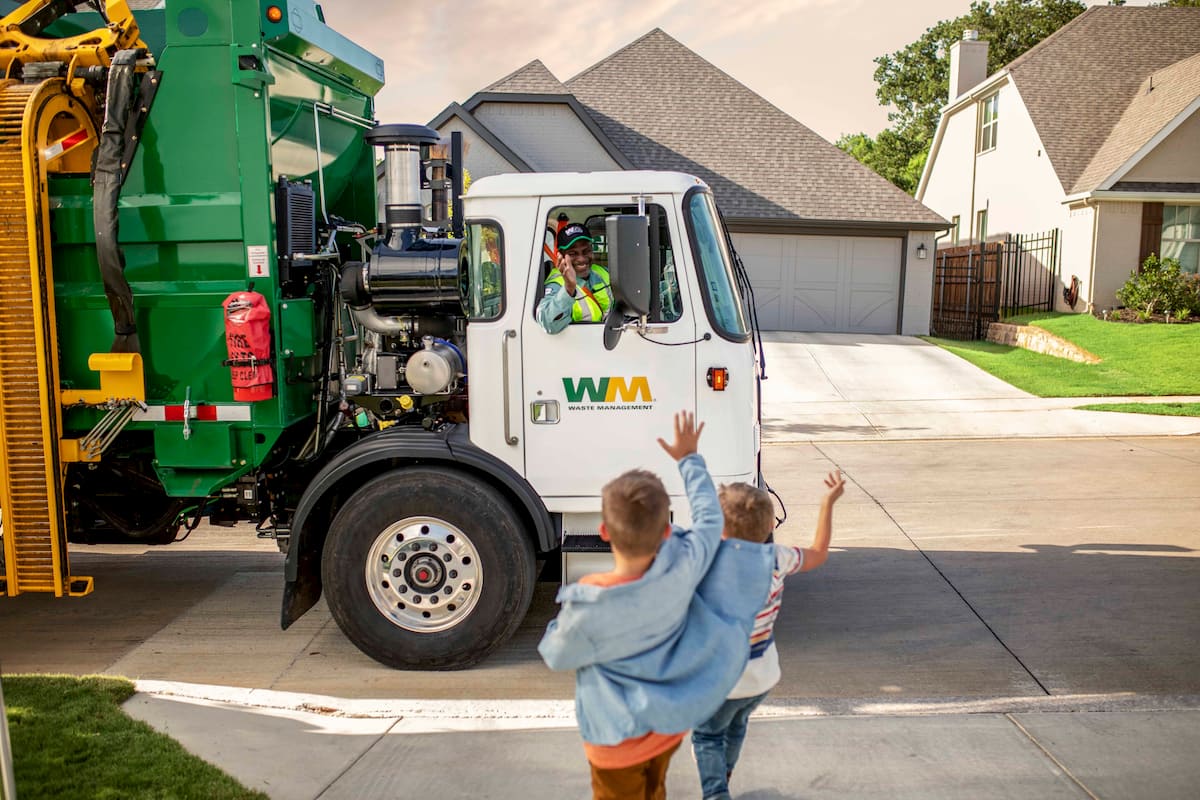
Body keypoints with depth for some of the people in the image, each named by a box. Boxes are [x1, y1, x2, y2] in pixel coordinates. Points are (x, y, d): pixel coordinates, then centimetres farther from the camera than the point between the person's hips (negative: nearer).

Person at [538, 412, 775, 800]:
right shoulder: (684, 568, -28)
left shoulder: (586, 607, -37)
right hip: (671, 723, 4)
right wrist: (688, 458, 6)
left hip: (618, 740, -4)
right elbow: (709, 518, -6)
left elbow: (557, 657, -16)